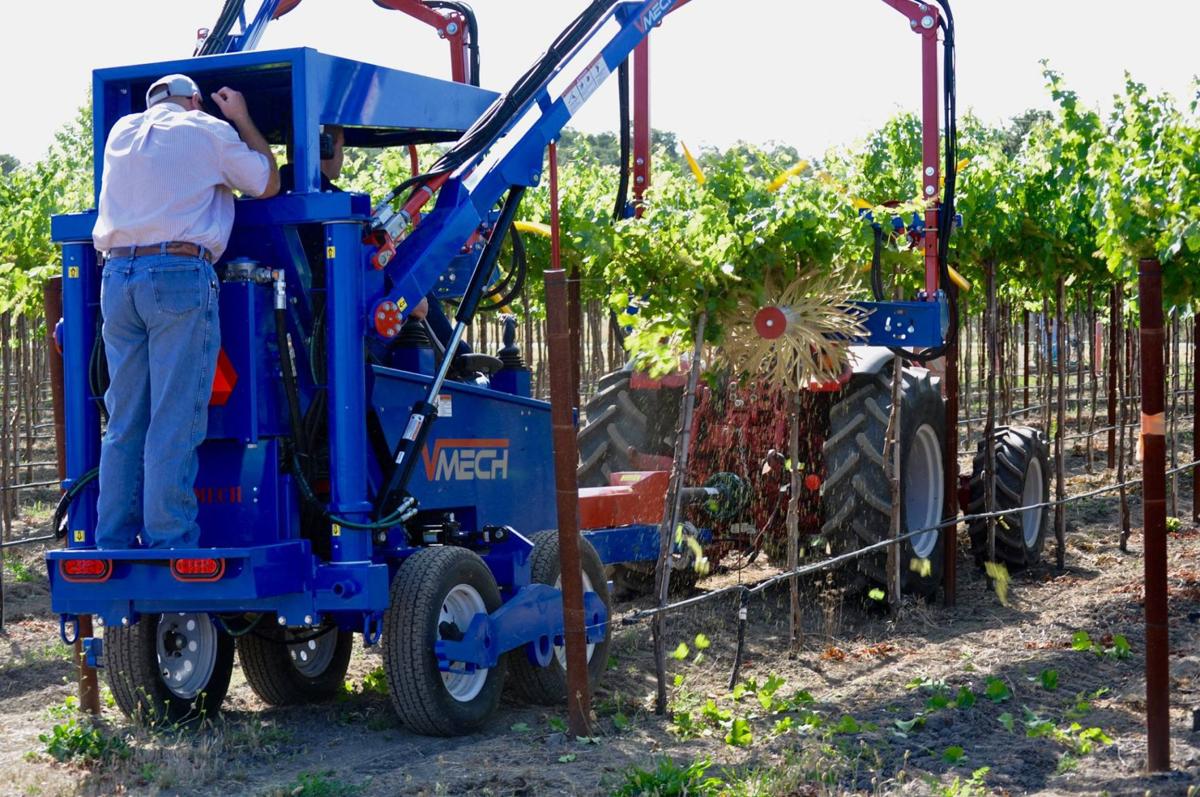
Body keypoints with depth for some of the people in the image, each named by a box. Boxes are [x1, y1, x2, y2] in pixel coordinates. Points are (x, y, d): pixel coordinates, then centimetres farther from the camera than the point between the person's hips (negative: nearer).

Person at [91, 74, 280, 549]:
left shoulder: (121, 132, 20)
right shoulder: (207, 130, 6)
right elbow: (268, 183, 16)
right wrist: (242, 119, 27)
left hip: (117, 275, 5)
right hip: (180, 275, -5)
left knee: (123, 422, 8)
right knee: (175, 422, -6)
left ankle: (112, 543, 7)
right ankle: (168, 542, -9)